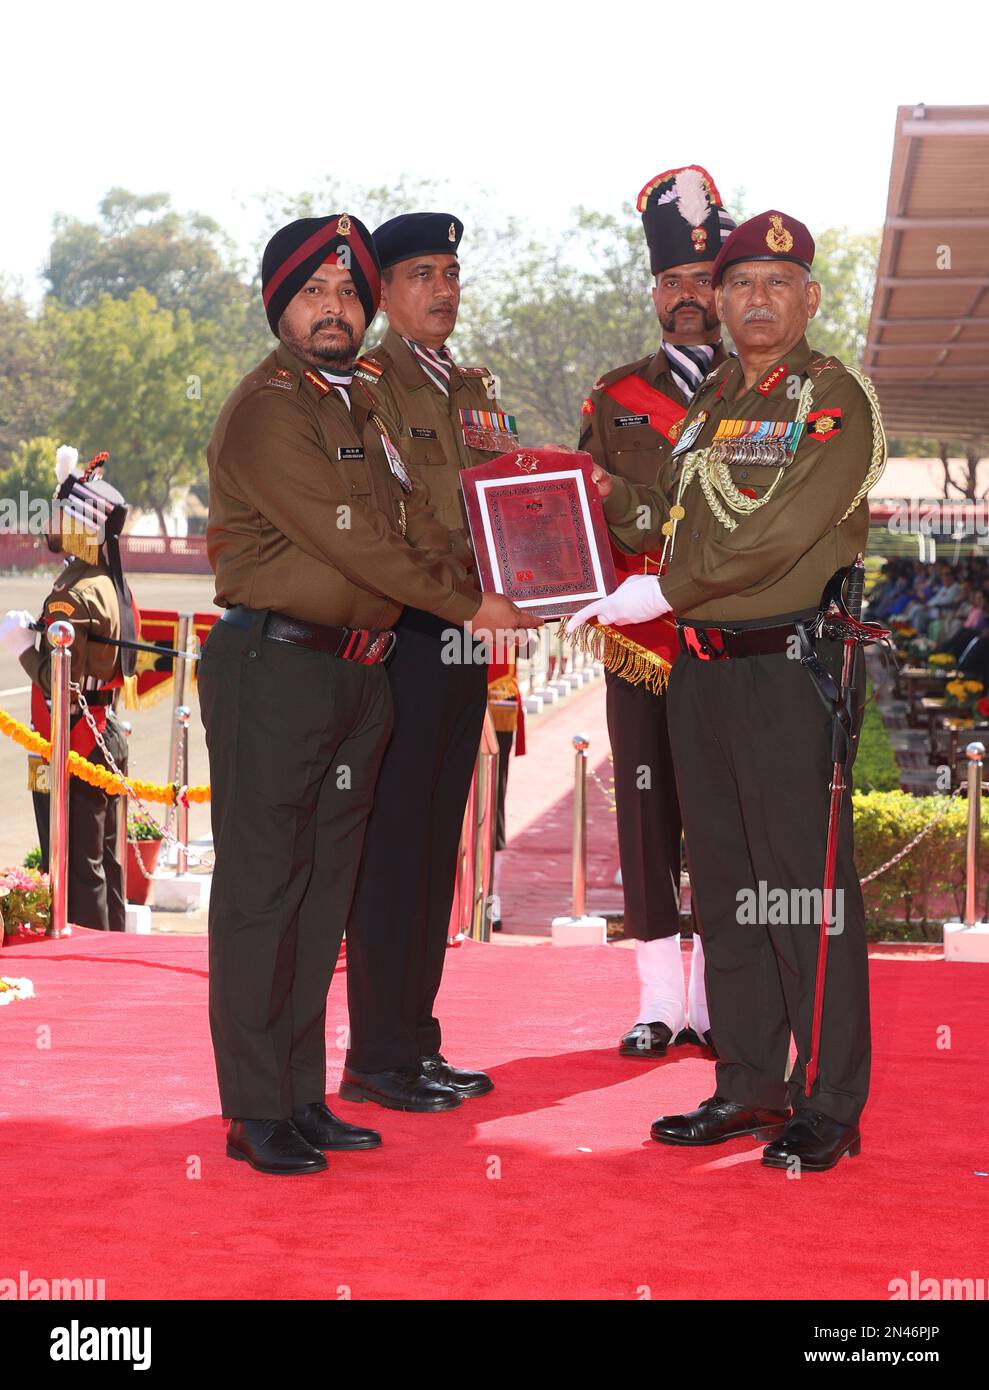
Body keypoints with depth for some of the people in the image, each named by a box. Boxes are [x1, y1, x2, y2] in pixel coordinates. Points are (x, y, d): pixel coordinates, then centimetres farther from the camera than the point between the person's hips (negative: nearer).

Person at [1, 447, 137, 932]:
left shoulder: (73, 597, -20)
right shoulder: (114, 585, 7)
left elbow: (60, 682, -24)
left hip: (74, 746, -9)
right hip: (110, 740, 9)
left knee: (76, 869, -5)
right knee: (105, 861, 17)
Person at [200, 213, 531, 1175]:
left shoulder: (361, 403, 17)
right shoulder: (268, 410, -12)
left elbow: (412, 519, 14)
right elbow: (352, 541, -18)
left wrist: (487, 597, -2)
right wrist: (469, 607, -12)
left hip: (358, 674, 9)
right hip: (273, 669, -9)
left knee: (323, 887, 12)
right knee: (262, 888, -3)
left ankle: (303, 1095, 20)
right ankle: (255, 1112, 3)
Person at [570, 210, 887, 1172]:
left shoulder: (835, 400, -8)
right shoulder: (711, 402, 16)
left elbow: (779, 534, -18)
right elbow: (665, 517, 21)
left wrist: (664, 592, -14)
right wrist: (596, 490, 3)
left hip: (791, 667, -8)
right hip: (699, 668, 8)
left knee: (804, 886, -5)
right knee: (724, 883, 12)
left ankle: (829, 1106, 3)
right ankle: (749, 1086, 22)